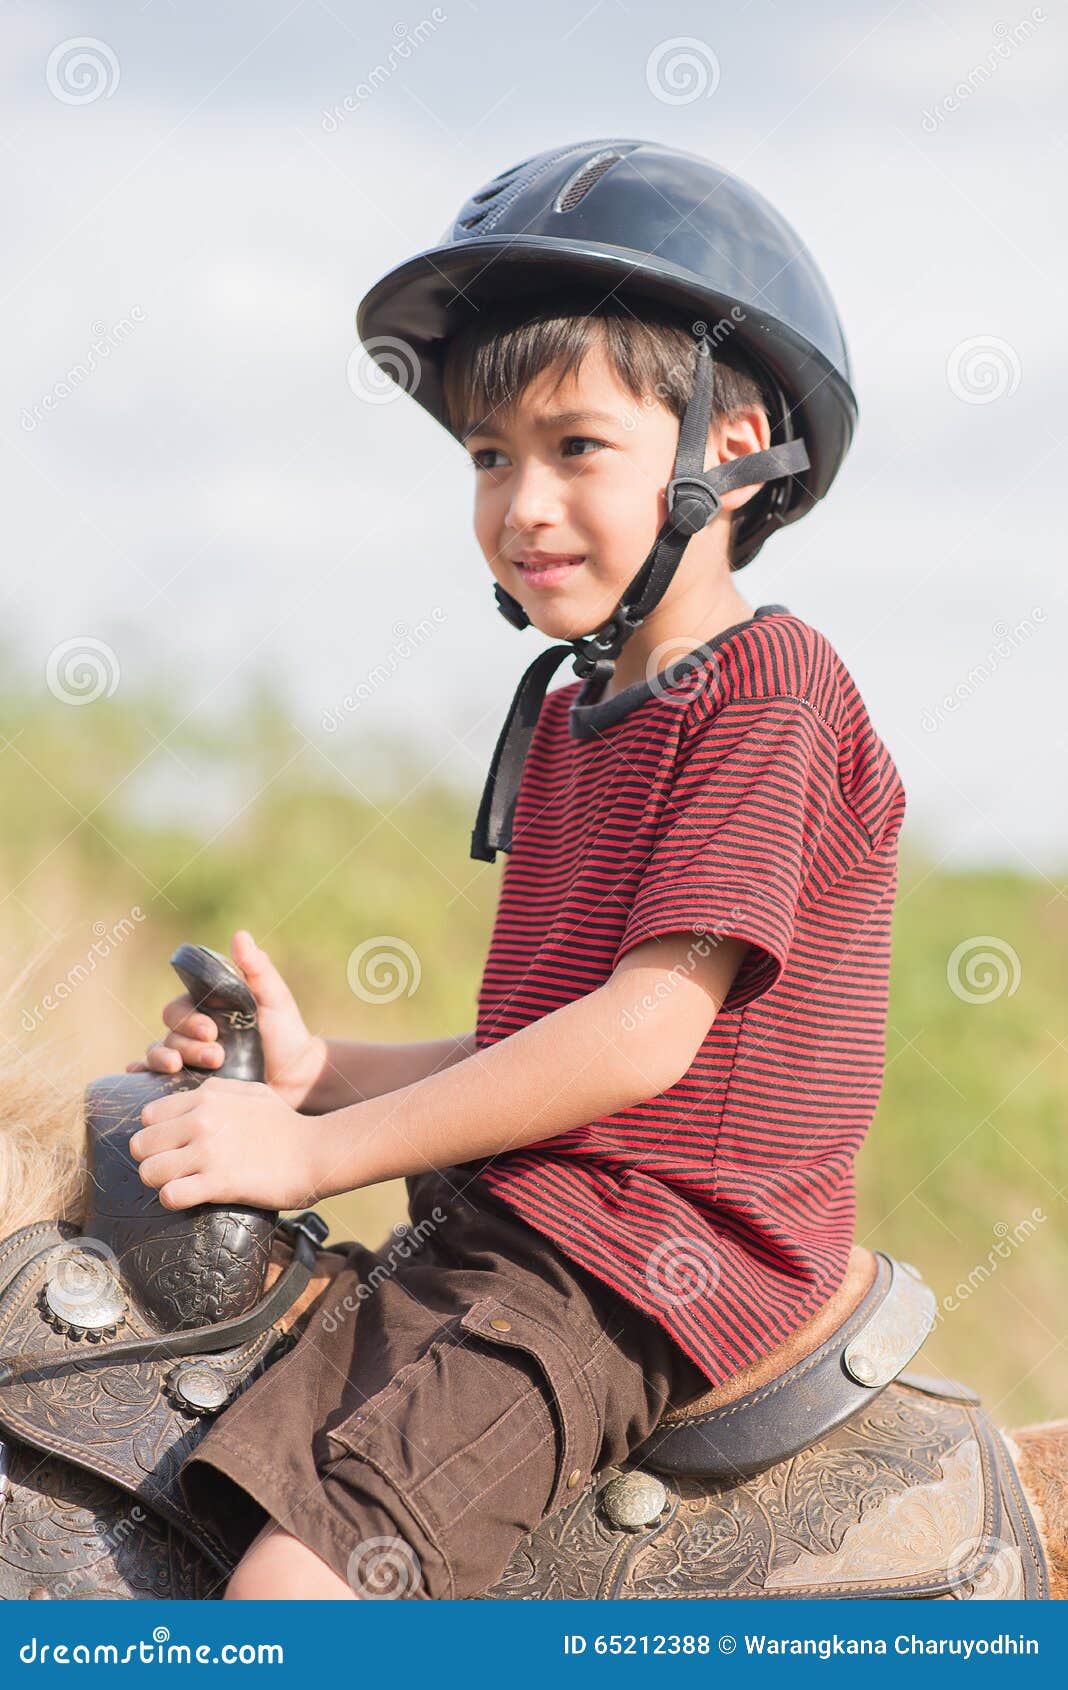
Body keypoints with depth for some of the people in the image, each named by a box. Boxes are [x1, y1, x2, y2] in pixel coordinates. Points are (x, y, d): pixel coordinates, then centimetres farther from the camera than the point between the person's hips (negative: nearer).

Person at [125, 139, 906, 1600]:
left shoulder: (773, 686, -8)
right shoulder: (565, 719, 21)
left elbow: (647, 1032, -17)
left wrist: (317, 1150, -15)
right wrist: (318, 1072, 5)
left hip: (652, 1257, -9)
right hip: (489, 1231, 9)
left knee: (290, 1586, -26)